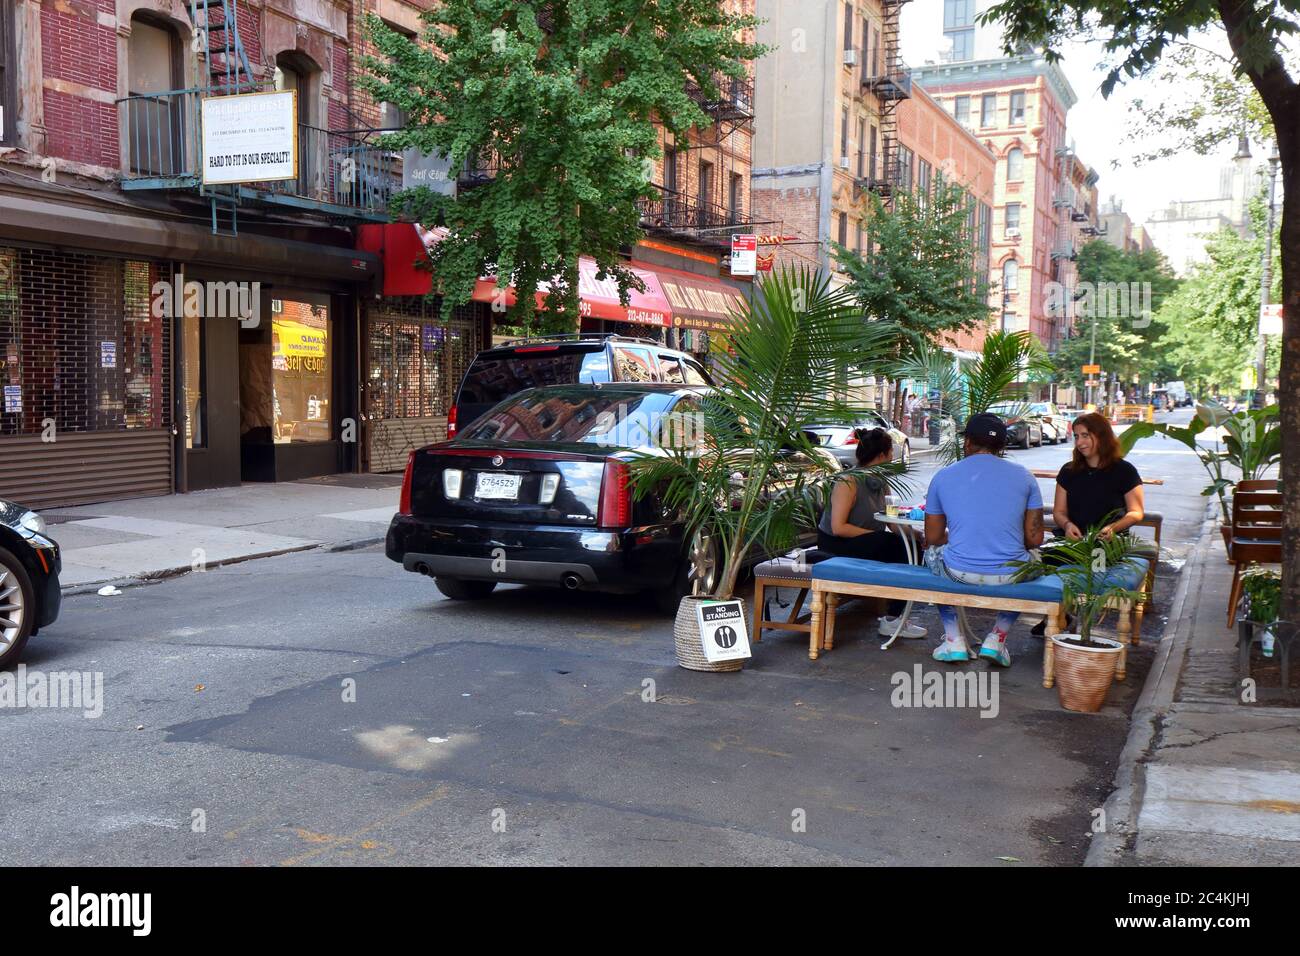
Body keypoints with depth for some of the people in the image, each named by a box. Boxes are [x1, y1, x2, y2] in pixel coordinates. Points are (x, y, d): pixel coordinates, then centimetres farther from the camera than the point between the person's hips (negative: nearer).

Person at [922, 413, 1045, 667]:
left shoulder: (943, 477, 3)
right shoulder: (1023, 476, 3)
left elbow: (933, 537, 10)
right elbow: (1034, 539, 4)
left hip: (959, 572, 0)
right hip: (1011, 575, 1)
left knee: (933, 552, 34)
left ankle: (954, 639, 23)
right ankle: (997, 638, 20)